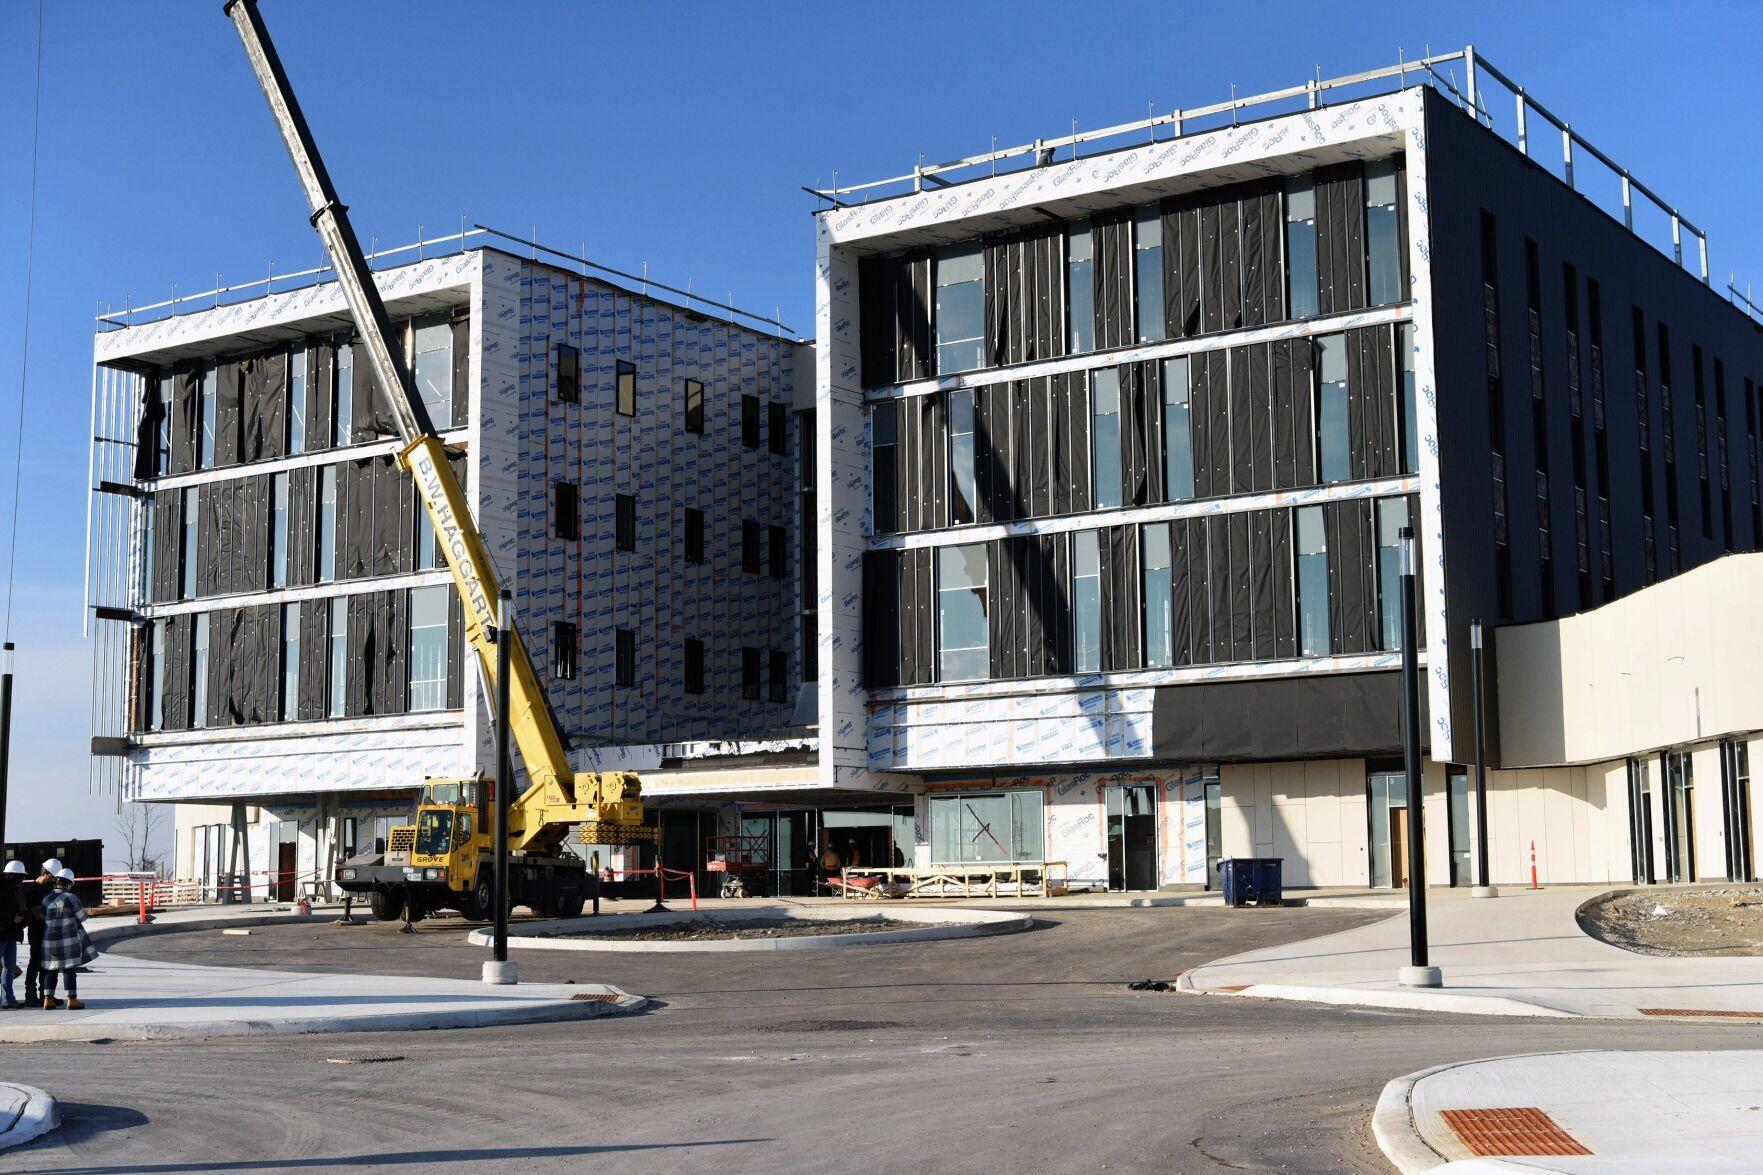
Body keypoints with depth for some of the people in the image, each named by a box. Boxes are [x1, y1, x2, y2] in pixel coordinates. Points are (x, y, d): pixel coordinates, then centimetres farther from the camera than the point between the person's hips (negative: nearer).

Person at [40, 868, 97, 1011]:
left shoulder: (46, 900, 7)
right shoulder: (70, 898, -10)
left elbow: (43, 919, 12)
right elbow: (82, 917, -4)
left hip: (49, 939, 5)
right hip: (68, 939, -5)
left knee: (50, 969, 11)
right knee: (70, 969, -1)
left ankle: (48, 999, 12)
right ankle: (72, 999, -1)